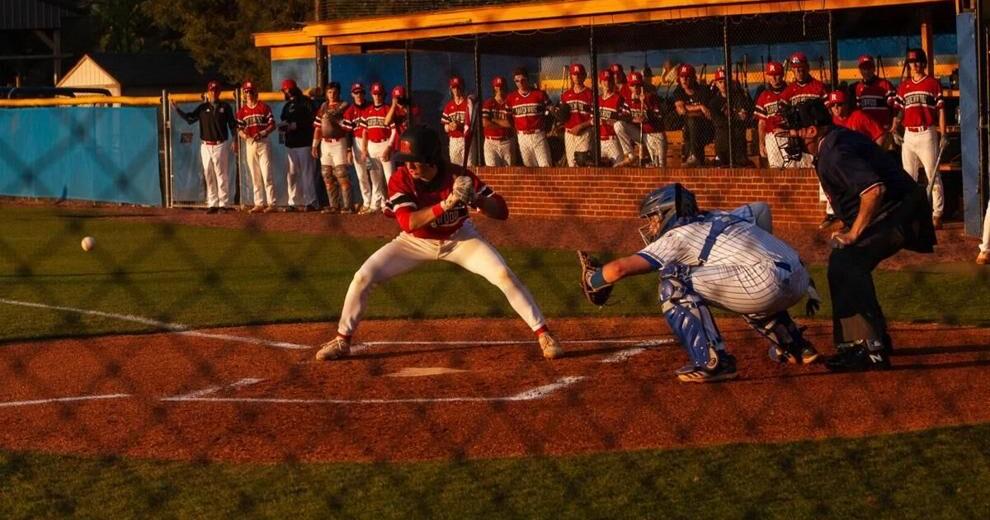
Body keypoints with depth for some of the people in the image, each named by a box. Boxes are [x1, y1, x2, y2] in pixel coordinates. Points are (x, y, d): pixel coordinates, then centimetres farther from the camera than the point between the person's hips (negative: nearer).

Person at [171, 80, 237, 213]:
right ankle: (212, 204, 10)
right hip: (205, 146, 3)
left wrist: (235, 141, -5)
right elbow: (189, 118, -1)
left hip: (220, 145, -3)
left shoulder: (225, 107, 3)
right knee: (208, 176, 5)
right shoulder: (202, 107, 7)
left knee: (221, 175, -6)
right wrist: (176, 109, -12)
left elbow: (232, 125, 3)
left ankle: (224, 203, -3)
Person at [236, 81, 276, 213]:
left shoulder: (264, 107, -3)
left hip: (263, 142, -4)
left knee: (266, 174, -9)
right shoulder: (242, 111, 8)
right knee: (255, 175, 7)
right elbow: (239, 128, 8)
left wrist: (261, 133, -20)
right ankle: (259, 203, 12)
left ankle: (271, 203, -7)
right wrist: (243, 134, -14)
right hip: (249, 143, 4)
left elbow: (272, 125, -5)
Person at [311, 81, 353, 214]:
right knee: (327, 176, 7)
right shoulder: (323, 107, 15)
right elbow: (318, 127, 15)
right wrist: (315, 145, 13)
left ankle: (347, 205, -9)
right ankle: (333, 205, 13)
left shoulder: (345, 106, -2)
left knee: (342, 175, -11)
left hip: (339, 142, -6)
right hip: (325, 143, 6)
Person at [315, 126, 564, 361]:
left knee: (504, 275, -18)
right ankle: (342, 341, 5)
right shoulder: (401, 180, -23)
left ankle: (543, 335, -7)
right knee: (363, 277, -12)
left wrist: (476, 200, -45)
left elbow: (502, 211, -23)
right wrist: (446, 204, -47)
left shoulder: (459, 177, -24)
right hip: (416, 242, 1)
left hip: (459, 239, -1)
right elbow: (407, 222, -36)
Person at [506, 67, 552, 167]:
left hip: (538, 135, -2)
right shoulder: (511, 98, 5)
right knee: (528, 168, 5)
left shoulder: (540, 94, 1)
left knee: (545, 166, -9)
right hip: (522, 136, 2)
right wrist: (515, 130, 1)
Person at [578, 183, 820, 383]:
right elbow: (761, 209, 41)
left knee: (675, 283, -1)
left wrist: (592, 279, 20)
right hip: (800, 281, 9)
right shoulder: (718, 218, 27)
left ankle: (712, 362, -8)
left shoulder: (677, 237, 6)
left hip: (770, 283, -9)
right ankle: (795, 346, 33)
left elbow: (619, 269, 0)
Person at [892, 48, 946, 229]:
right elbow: (899, 111, 15)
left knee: (933, 175, -6)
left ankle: (937, 214, -6)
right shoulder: (903, 86, 14)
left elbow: (940, 110, -1)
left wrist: (943, 134, -9)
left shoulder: (933, 83, 1)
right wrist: (893, 131, 2)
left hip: (927, 134, -5)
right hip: (908, 135, 5)